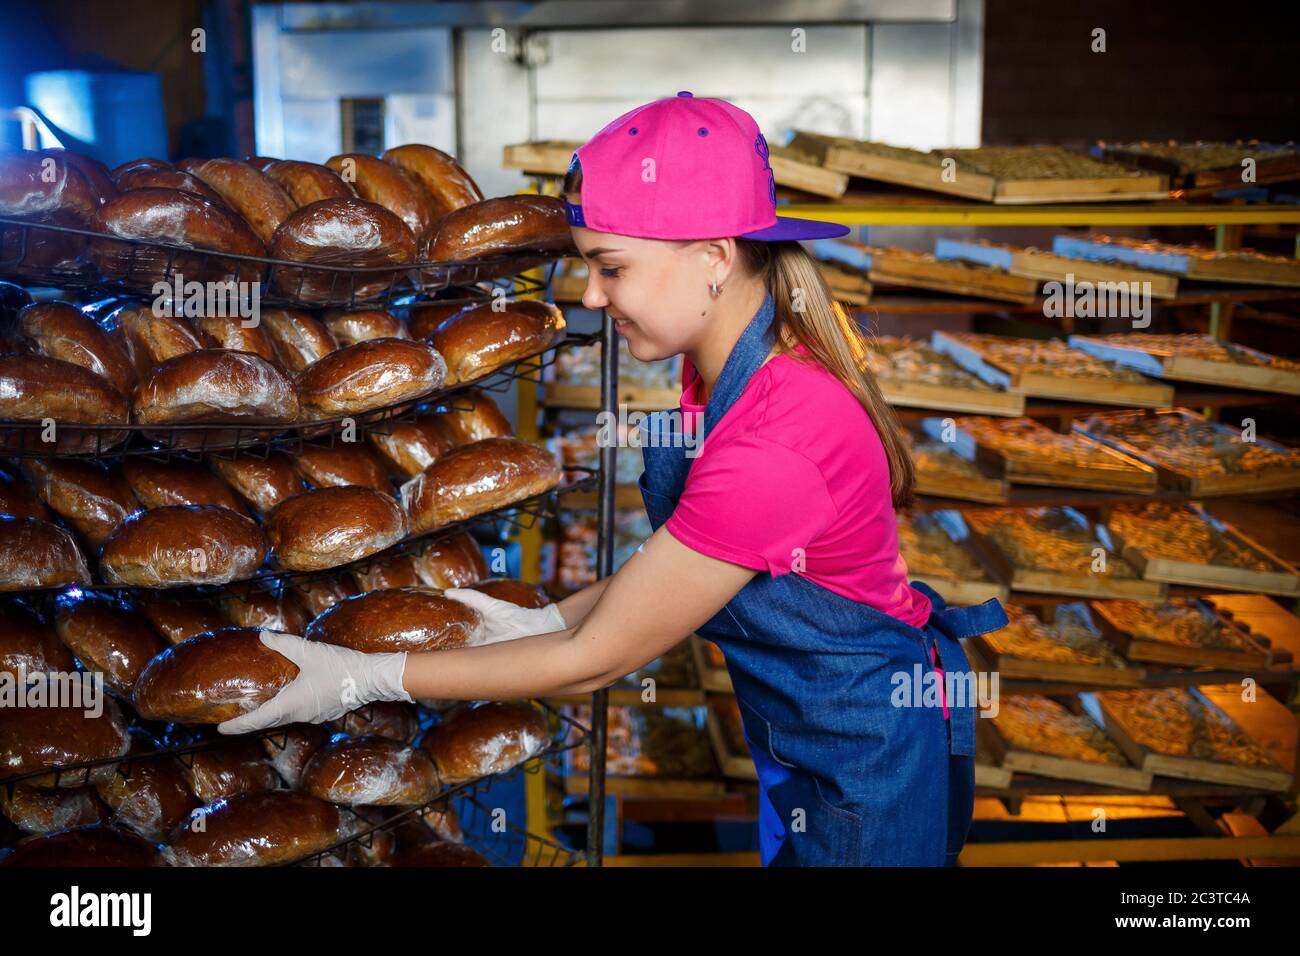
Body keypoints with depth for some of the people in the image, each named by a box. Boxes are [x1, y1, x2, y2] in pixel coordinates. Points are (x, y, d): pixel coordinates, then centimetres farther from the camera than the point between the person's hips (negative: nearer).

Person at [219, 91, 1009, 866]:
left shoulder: (774, 446, -35)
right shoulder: (742, 360, -7)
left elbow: (594, 662, -26)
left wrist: (358, 680, -21)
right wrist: (542, 622, -6)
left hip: (870, 756, -8)